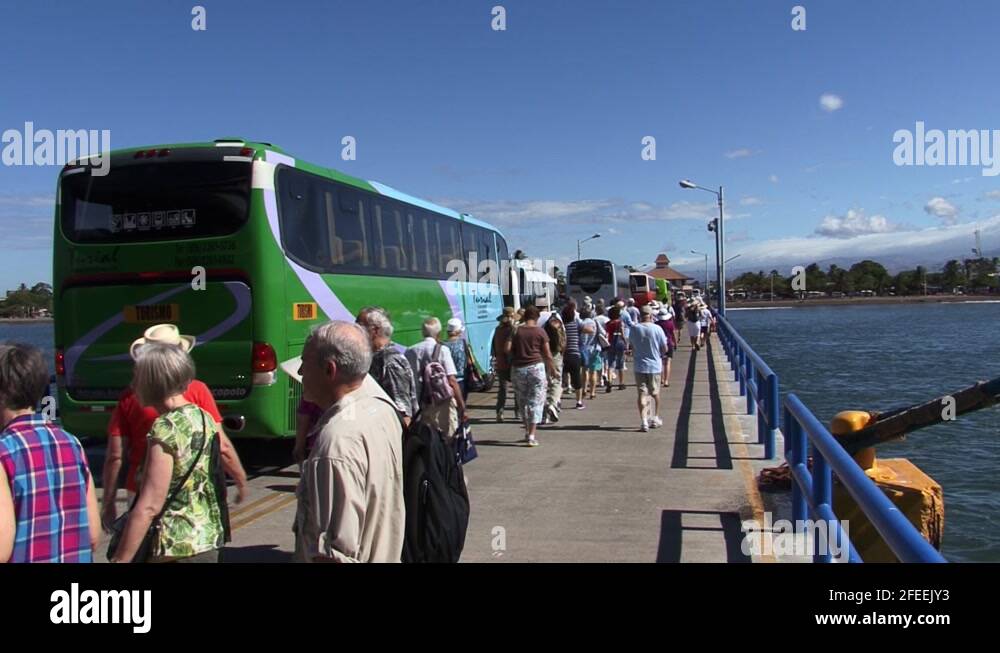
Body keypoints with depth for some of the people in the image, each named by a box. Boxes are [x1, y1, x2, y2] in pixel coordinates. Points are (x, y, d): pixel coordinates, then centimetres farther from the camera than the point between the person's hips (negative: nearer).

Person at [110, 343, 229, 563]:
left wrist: (120, 558, -17)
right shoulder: (204, 418, 5)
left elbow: (149, 507, -21)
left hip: (175, 548, -8)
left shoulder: (165, 429, -18)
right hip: (210, 542, 8)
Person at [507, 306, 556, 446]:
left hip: (517, 369, 3)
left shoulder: (516, 331, 2)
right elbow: (547, 354, -2)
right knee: (536, 402, 2)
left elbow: (507, 348, -5)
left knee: (522, 401, 17)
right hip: (536, 367, -3)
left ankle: (527, 432, 26)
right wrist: (552, 369, 10)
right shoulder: (540, 331, -3)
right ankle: (531, 436, -4)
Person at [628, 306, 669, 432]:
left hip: (639, 366, 1)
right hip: (654, 366, -1)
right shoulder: (657, 329, -11)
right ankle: (655, 418, 28)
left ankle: (643, 421, -9)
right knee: (655, 393, 16)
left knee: (642, 394, 1)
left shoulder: (634, 328, -6)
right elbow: (665, 349, -5)